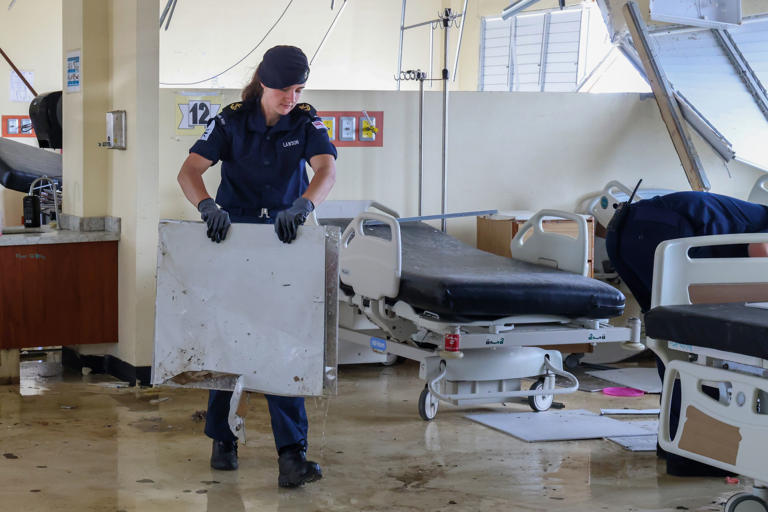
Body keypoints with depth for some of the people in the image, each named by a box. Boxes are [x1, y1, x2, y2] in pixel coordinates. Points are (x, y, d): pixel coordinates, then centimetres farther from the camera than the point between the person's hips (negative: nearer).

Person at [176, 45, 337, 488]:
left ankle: (292, 454, -10)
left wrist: (301, 206, -43)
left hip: (284, 241, 0)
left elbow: (327, 170, -22)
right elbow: (190, 171, -17)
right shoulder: (232, 121, -8)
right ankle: (222, 440, 24)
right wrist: (209, 207, -38)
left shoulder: (306, 122, -5)